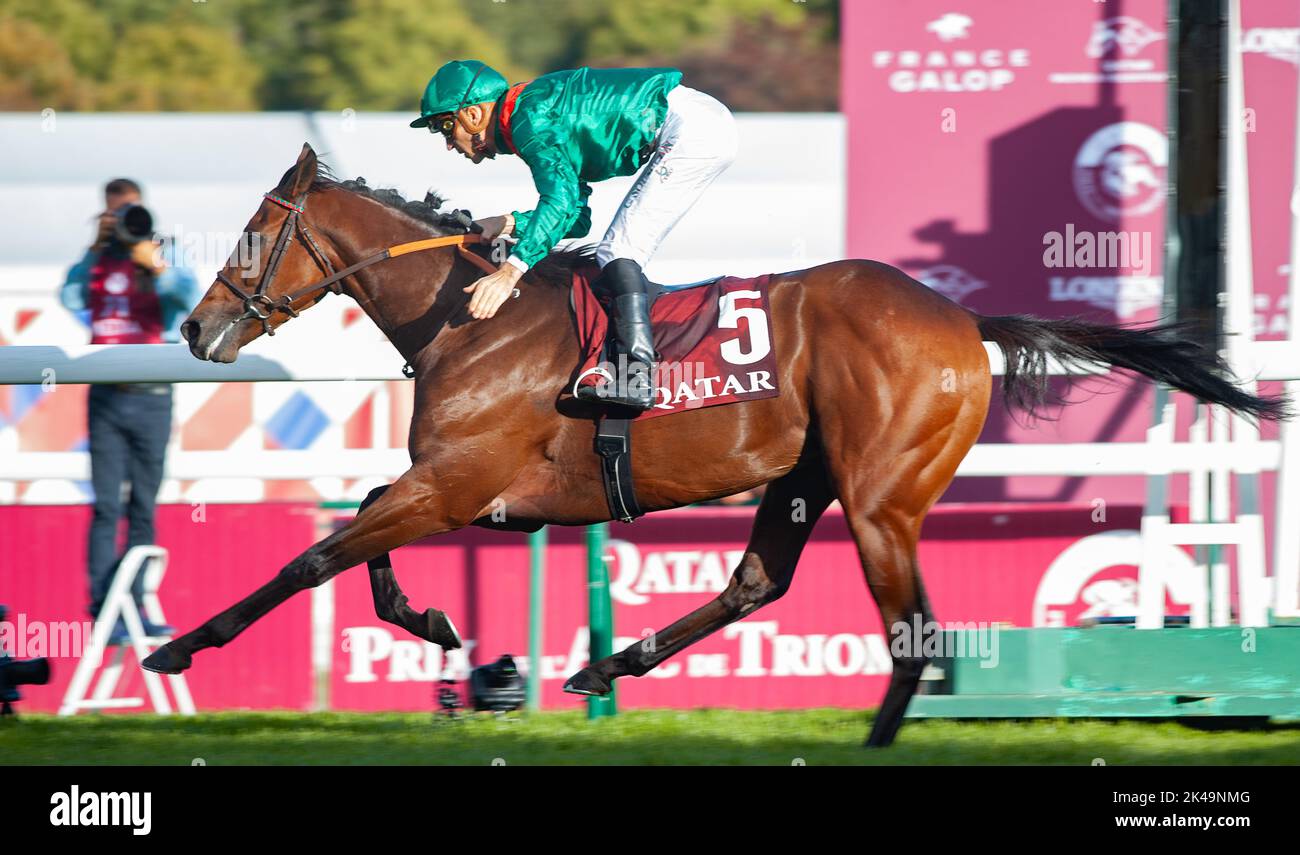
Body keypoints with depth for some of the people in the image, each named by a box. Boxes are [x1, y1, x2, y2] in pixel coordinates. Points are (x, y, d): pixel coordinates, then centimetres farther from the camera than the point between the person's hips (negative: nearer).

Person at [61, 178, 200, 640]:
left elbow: (193, 298, -11)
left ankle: (132, 608, 8)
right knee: (106, 506, -6)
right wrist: (96, 249, -5)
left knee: (143, 510, 4)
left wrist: (155, 267, -19)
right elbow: (70, 298, -4)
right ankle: (102, 609, -9)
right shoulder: (96, 261, 11)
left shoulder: (162, 259, 4)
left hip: (150, 396, -1)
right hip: (106, 395, 1)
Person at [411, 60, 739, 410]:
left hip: (691, 130, -11)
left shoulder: (530, 118, -12)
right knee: (618, 257, 12)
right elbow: (576, 219, 24)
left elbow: (560, 199, -28)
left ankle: (638, 377, -26)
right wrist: (510, 224, 9)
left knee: (617, 253, -15)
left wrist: (510, 272, -35)